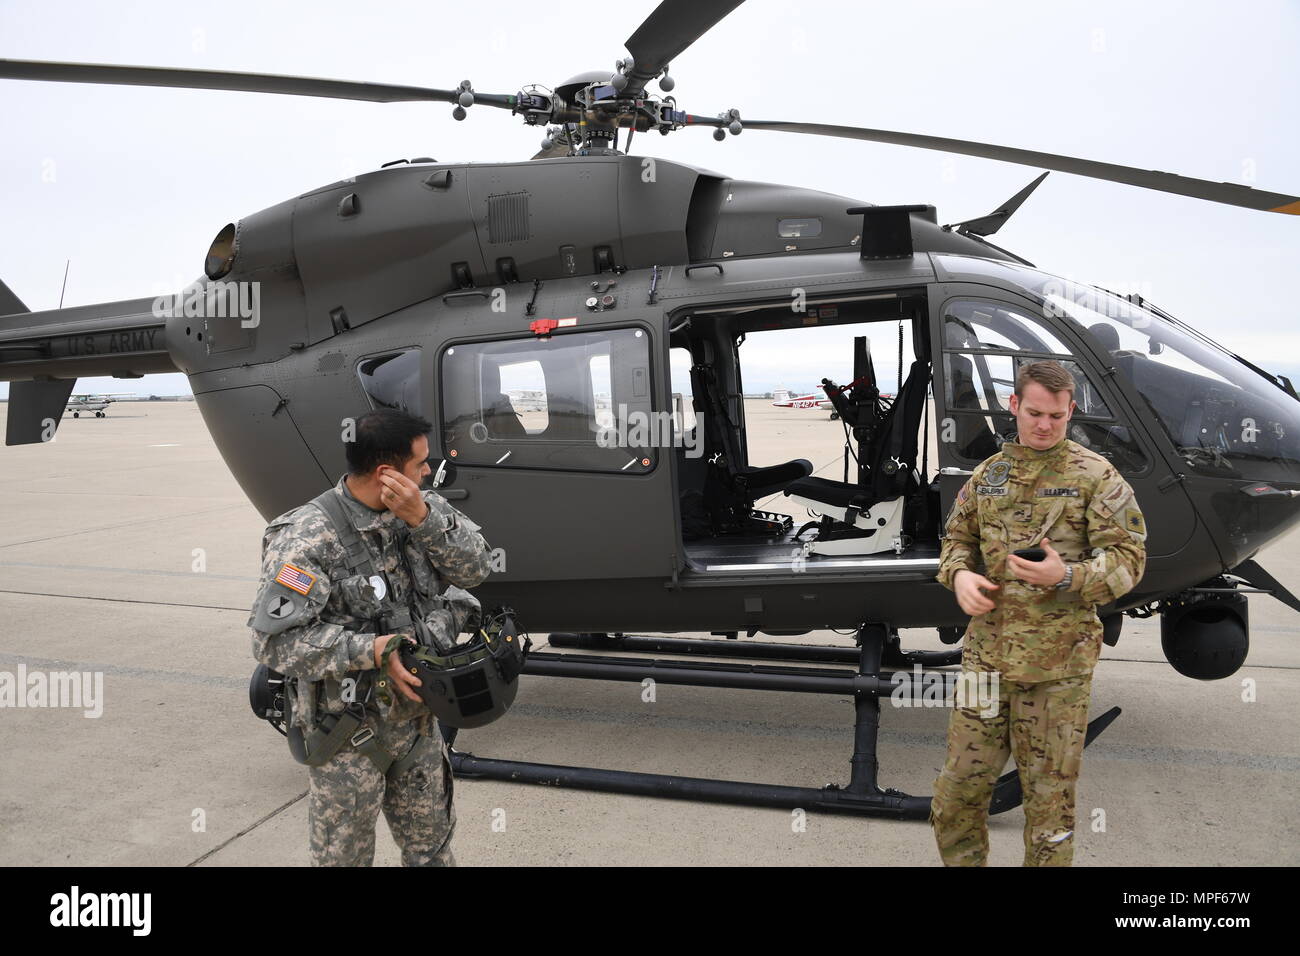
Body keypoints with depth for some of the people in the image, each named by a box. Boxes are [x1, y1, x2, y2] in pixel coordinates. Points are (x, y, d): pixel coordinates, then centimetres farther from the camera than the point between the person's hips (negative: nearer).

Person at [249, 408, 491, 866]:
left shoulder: (420, 507, -4)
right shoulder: (308, 537, -22)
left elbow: (474, 567, -11)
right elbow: (274, 640, -24)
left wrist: (422, 517, -25)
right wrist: (372, 651, -28)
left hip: (418, 720, 6)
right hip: (349, 734, -5)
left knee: (432, 845, 23)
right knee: (345, 853, 15)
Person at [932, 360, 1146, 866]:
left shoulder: (1095, 475, -2)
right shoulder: (988, 473, 11)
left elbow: (1127, 558, -5)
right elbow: (957, 538, 19)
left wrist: (1068, 577, -24)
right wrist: (959, 575, -3)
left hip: (1058, 662, -3)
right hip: (987, 649, 4)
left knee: (1049, 794, 8)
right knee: (960, 786, 9)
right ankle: (962, 862, 29)